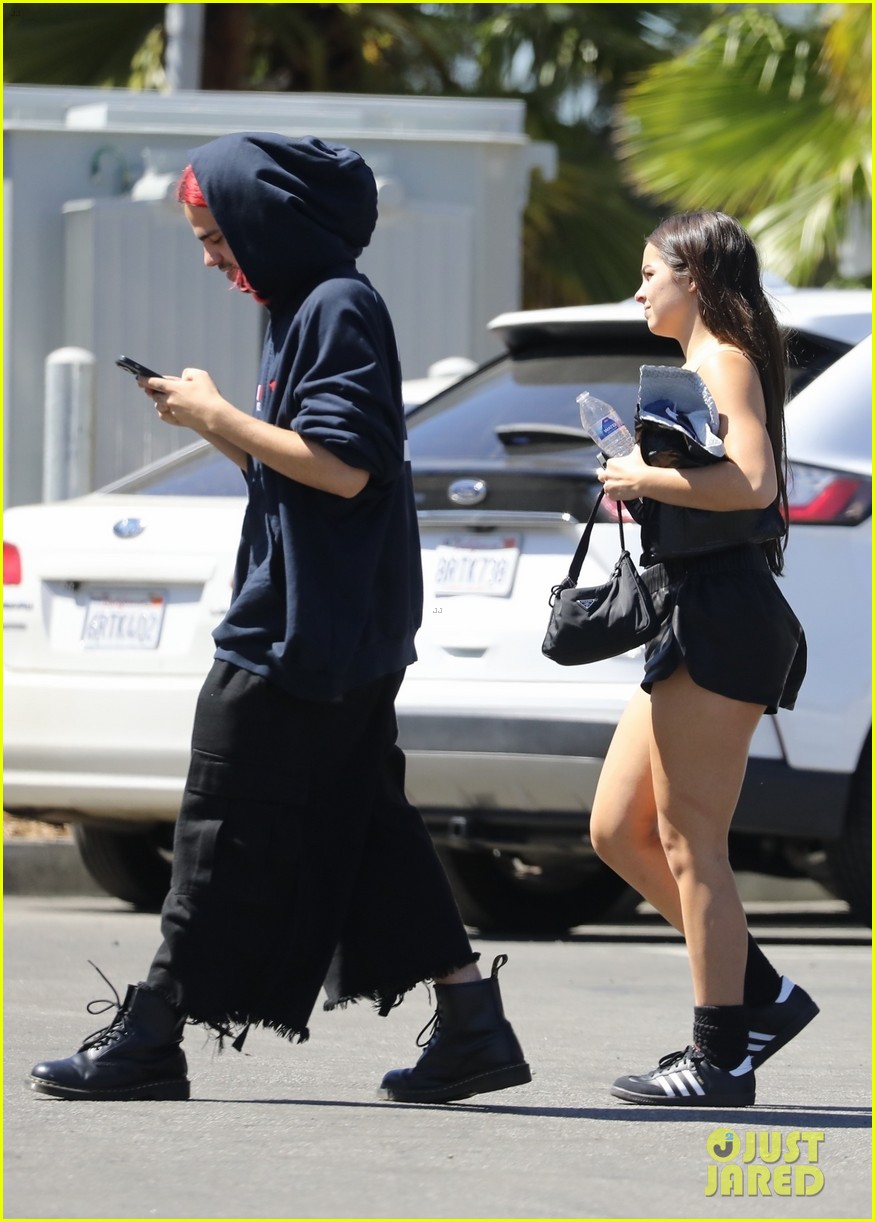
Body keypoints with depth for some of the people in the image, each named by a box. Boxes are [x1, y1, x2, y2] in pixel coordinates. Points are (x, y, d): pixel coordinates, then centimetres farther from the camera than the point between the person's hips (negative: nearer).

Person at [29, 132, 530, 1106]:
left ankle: (151, 1034, 1)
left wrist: (223, 418, -14)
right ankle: (473, 1025, 6)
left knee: (228, 824, -4)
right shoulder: (303, 309, 16)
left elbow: (343, 467, -22)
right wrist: (214, 423, 7)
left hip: (305, 631, -10)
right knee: (361, 826, 8)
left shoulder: (339, 311, -14)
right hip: (338, 631, 10)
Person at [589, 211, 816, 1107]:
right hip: (691, 621, 11)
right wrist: (639, 481, 10)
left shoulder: (725, 363, -9)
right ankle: (760, 995, 13)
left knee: (688, 842, -8)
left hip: (723, 621, -11)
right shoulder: (696, 370, 23)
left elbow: (752, 482, -24)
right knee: (617, 831, 11)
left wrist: (642, 478, -15)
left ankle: (720, 1059, -6)